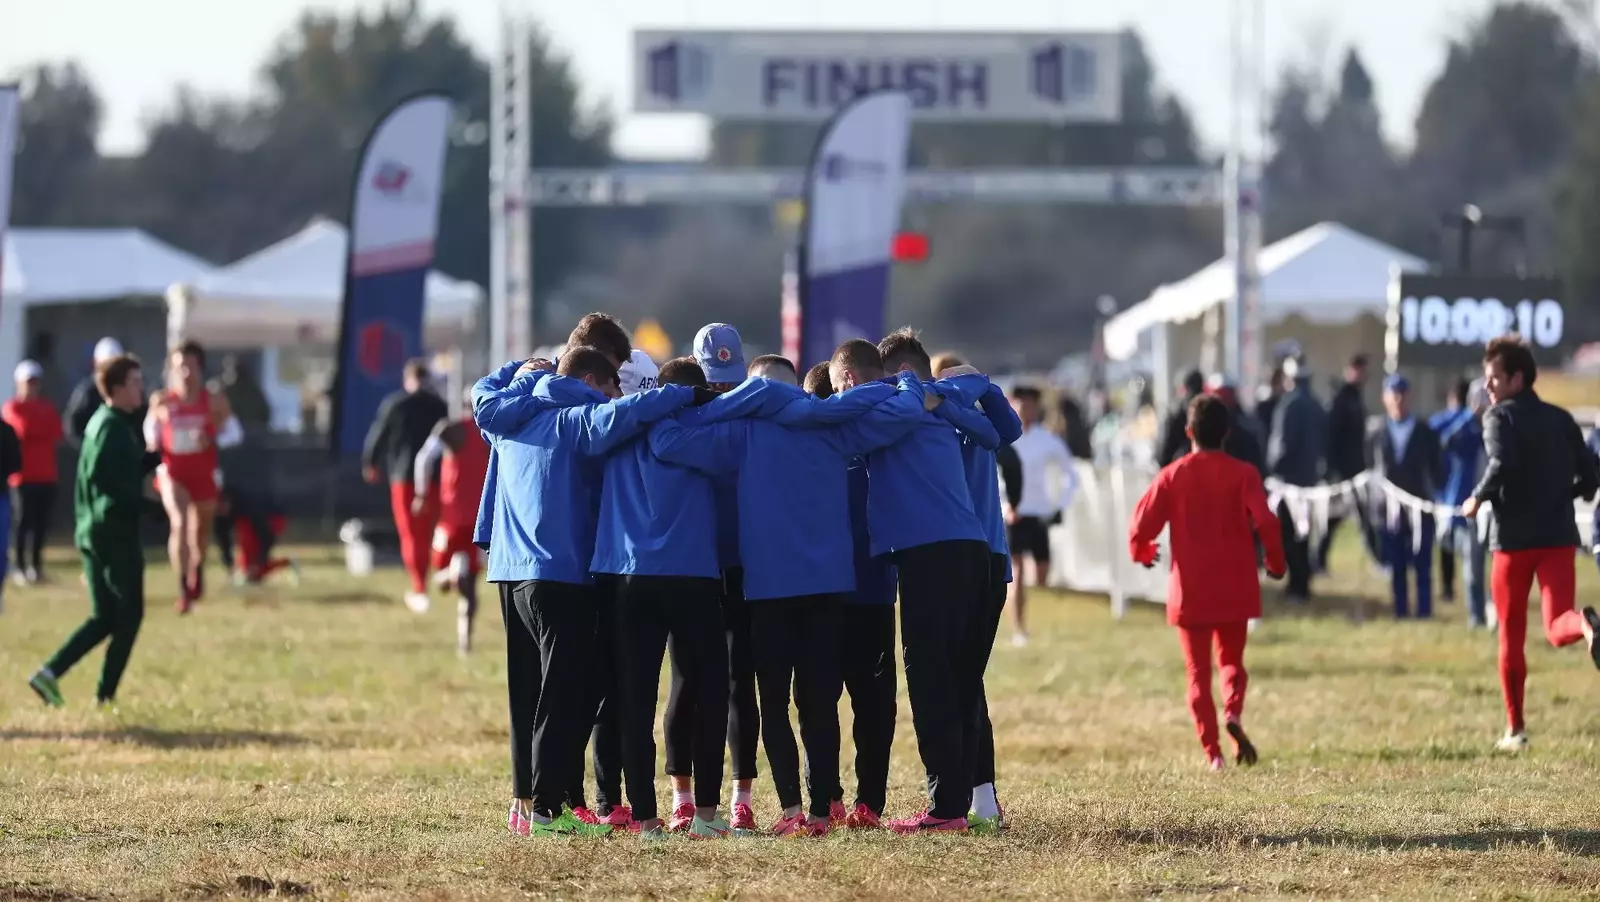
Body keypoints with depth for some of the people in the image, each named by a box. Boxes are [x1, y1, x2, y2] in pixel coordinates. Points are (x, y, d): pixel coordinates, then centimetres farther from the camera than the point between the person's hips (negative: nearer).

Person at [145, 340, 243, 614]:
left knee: (200, 529, 18)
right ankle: (183, 589, -21)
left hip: (204, 473, 1)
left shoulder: (214, 402, -9)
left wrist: (213, 440, -22)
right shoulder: (161, 401, -6)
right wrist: (152, 444, -12)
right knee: (179, 523, -23)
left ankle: (198, 566, 53)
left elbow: (235, 433, -3)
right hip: (173, 472, -1)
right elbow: (150, 431, 10)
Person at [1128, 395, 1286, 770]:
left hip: (1190, 591, 0)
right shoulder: (1242, 474, -5)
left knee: (1198, 672, 9)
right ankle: (1234, 712, -14)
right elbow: (1265, 522, -16)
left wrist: (1141, 553, 17)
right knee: (1232, 660, 17)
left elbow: (1142, 525, -6)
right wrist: (1276, 562, 2)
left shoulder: (1172, 476, -3)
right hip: (1235, 590, 0)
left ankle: (1213, 751, -1)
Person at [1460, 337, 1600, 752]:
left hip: (1514, 538, -3)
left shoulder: (1500, 417, -4)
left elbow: (1502, 464, -23)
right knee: (1558, 627, -7)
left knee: (1511, 637, 12)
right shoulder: (1561, 420, 12)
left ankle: (1516, 729, 17)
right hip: (1559, 536, 3)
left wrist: (1478, 498, -7)